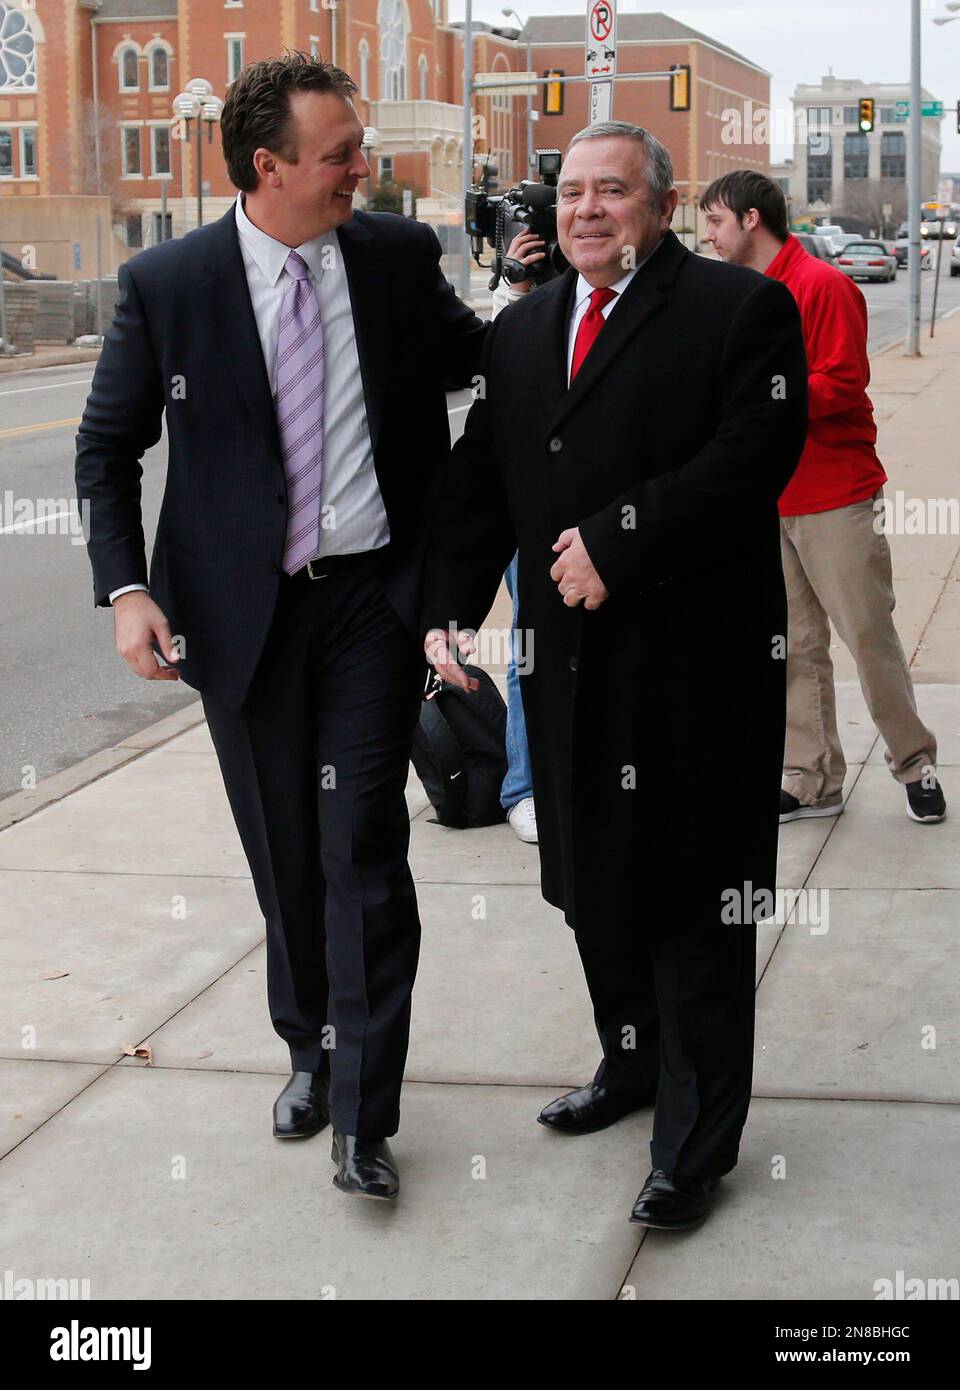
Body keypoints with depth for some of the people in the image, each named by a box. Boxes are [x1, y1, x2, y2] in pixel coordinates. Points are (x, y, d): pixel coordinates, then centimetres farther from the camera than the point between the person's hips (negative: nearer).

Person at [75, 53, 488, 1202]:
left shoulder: (399, 256, 0)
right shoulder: (165, 284, -5)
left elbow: (474, 355, 18)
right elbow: (107, 446, 2)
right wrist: (124, 589, -9)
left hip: (373, 599, 0)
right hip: (241, 611, 0)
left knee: (363, 847, -4)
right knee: (282, 853, 12)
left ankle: (363, 1114, 5)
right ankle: (310, 1053, 34)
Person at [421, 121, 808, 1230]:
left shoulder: (741, 310, -4)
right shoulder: (519, 331, 15)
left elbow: (752, 455, -17)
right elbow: (475, 483, 12)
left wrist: (617, 543, -19)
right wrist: (450, 608, -1)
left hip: (697, 663, -6)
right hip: (569, 658, 6)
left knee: (694, 901, 1)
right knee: (595, 886, 16)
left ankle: (696, 1145, 14)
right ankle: (633, 1064, 39)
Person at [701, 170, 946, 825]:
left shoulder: (823, 285, -10)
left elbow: (842, 383, -17)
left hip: (837, 500, -7)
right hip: (768, 501, 7)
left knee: (870, 634, -1)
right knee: (796, 647, 7)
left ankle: (915, 763, 14)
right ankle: (814, 783, 13)